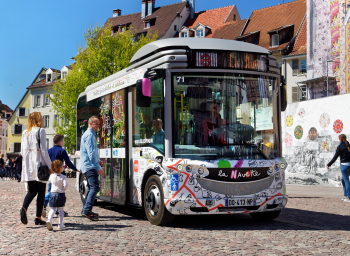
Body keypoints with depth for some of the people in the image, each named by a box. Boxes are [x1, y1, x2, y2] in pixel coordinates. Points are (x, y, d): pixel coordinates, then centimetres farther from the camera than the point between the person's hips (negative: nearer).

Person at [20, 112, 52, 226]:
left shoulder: (25, 133, 13)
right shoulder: (40, 131, -6)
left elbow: (22, 151, 12)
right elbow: (43, 150, -10)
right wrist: (50, 165, -6)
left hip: (28, 165, 6)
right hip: (39, 164, -5)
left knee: (32, 191, 9)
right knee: (41, 192, 3)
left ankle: (24, 208, -17)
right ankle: (38, 218, 2)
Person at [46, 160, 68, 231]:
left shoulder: (52, 176, 2)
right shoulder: (63, 177, -10)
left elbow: (49, 181, 21)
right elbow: (66, 185, -20)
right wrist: (63, 189, -1)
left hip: (53, 194, 2)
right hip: (61, 195, -2)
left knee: (52, 209, 3)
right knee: (61, 210, 10)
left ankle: (49, 220, -22)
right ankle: (60, 224, 12)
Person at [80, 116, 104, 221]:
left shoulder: (90, 134, 21)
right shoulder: (89, 135, -12)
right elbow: (91, 153, -20)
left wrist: (97, 161, 27)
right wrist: (98, 168, -21)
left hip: (88, 166, 11)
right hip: (90, 166, -11)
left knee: (91, 187, 16)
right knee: (95, 187, -17)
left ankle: (85, 210, 21)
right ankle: (87, 210, -22)